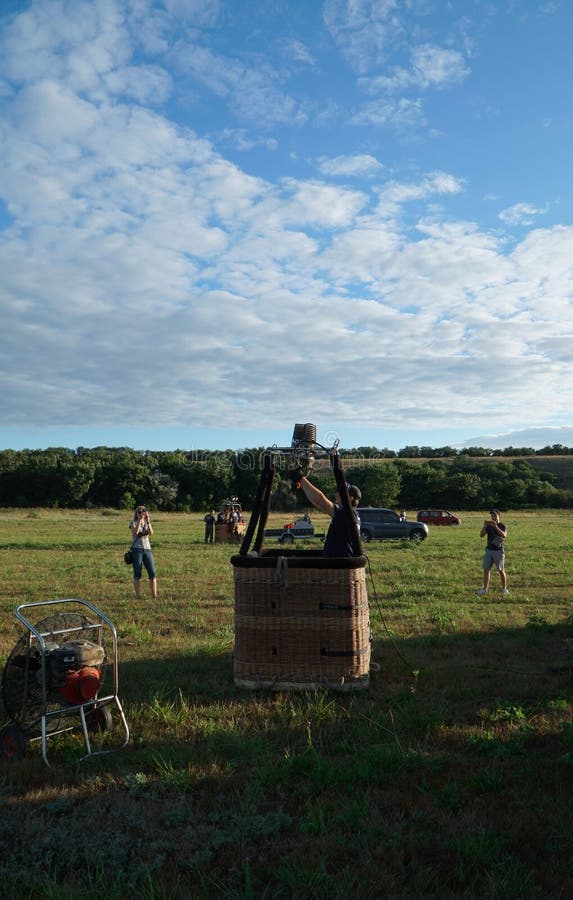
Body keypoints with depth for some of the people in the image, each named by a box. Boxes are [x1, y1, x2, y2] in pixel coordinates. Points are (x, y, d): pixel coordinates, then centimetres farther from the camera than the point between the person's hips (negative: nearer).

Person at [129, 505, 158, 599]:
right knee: (137, 574, -1)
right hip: (137, 550, -3)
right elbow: (135, 532, -16)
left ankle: (154, 596, -2)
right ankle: (138, 597, 4)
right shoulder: (133, 523, 5)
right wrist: (140, 520, -19)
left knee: (152, 573, -4)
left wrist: (148, 521, -13)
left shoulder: (147, 523, 15)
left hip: (147, 550, 3)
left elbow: (151, 533, -5)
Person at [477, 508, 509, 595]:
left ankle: (504, 588, 15)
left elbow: (504, 535, -23)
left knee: (501, 570, 1)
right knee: (486, 569, 0)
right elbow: (481, 535, -2)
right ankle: (485, 589, 3)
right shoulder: (489, 526, 9)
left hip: (499, 551, -4)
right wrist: (484, 525, -16)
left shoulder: (502, 526, -4)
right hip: (489, 550, 4)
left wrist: (496, 526, -32)